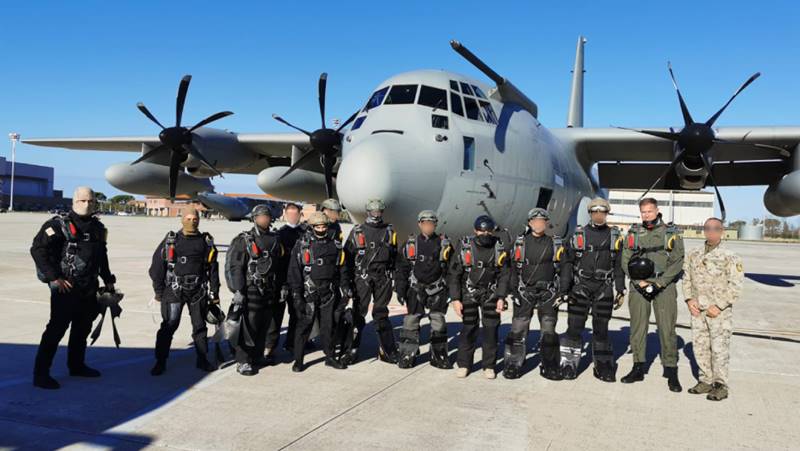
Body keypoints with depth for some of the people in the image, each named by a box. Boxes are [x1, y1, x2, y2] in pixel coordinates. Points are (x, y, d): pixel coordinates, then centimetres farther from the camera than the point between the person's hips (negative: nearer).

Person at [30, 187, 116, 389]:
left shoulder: (98, 228, 13)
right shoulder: (59, 224, -8)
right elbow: (38, 249, -13)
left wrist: (108, 280, 22)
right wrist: (54, 277, -16)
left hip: (89, 289, 7)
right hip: (65, 288, -7)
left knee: (83, 328, 15)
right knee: (56, 329, -8)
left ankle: (76, 365, 30)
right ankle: (41, 374, 0)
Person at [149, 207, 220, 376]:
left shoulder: (206, 242, 6)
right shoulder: (170, 240, 2)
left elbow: (213, 268, 9)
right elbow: (157, 265, 3)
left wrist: (214, 293, 7)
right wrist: (158, 291, 0)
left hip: (198, 291, 2)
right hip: (174, 290, -2)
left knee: (200, 326, 10)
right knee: (168, 326, -4)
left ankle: (202, 360, 22)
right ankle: (160, 362, 7)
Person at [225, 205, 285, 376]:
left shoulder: (275, 239, 12)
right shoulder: (244, 240, -6)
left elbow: (279, 266, 18)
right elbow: (234, 267, -10)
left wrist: (281, 288, 17)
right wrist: (237, 290, -16)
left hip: (269, 291, 6)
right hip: (251, 291, -6)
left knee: (264, 326, 12)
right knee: (248, 326, -5)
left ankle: (258, 356, 27)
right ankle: (242, 361, 5)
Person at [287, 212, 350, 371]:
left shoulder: (335, 245, 9)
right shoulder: (302, 244, -1)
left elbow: (342, 269, 15)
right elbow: (294, 271, -4)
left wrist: (346, 289, 10)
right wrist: (297, 295, -9)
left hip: (329, 293, 3)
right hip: (308, 292, -3)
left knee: (329, 325, 8)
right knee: (304, 324, -1)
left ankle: (330, 357, 21)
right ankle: (298, 360, 9)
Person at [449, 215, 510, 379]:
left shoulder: (499, 249, -5)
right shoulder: (464, 247, -9)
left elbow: (504, 275, 0)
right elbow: (454, 275, -6)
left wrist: (501, 298, -9)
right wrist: (455, 299, -11)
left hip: (491, 293, 1)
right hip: (469, 293, -1)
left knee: (491, 329, 1)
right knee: (468, 329, -1)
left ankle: (489, 366, 13)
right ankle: (463, 364, 12)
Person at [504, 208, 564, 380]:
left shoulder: (555, 243, 7)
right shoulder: (520, 242, 4)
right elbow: (513, 268, 3)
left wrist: (561, 292, 2)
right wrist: (514, 291, -3)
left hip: (548, 293, 1)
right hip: (525, 291, -1)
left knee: (549, 330, 5)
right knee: (518, 329, -2)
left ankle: (550, 367, 15)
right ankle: (512, 365, 7)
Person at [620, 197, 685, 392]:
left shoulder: (671, 232, 3)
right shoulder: (633, 233, 8)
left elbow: (677, 262, -2)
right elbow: (626, 262, 4)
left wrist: (658, 283, -11)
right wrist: (640, 282, -8)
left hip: (664, 286, -2)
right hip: (638, 285, 2)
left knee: (667, 328, -3)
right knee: (637, 327, 5)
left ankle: (671, 372, 5)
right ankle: (638, 368, 16)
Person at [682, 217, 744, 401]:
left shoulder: (730, 257, -6)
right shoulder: (693, 254, 8)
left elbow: (735, 286, -9)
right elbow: (686, 278, 14)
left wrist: (719, 307, -13)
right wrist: (689, 299, 1)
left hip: (719, 312, -5)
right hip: (698, 310, 5)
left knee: (719, 348, -3)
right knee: (700, 346, 9)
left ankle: (721, 385, 9)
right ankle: (705, 381, 22)